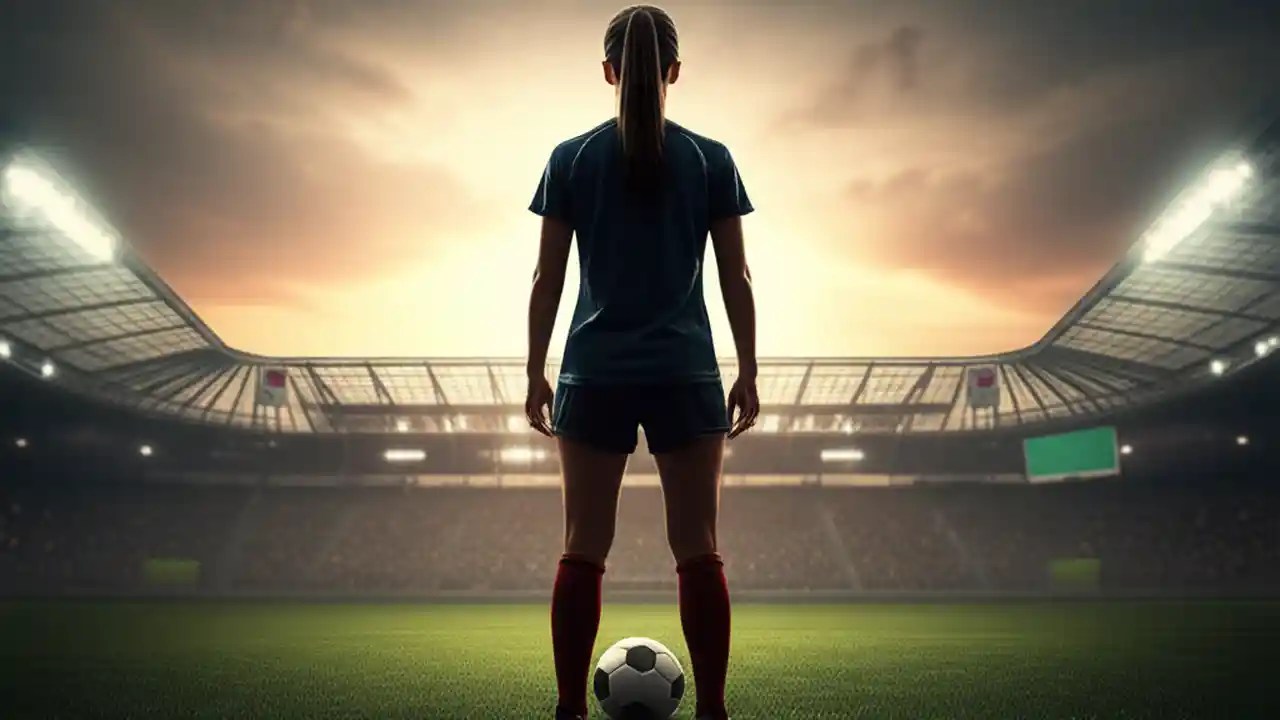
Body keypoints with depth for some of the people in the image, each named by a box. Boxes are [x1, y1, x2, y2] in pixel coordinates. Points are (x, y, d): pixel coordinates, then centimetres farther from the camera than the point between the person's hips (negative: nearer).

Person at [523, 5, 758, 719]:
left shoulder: (571, 158, 1)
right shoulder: (711, 159, 1)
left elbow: (548, 278, 1)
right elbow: (736, 277, 1)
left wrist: (535, 373, 9)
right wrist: (748, 373, 9)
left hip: (596, 373, 1)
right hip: (687, 373, 0)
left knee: (583, 551, 7)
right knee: (699, 550, 6)